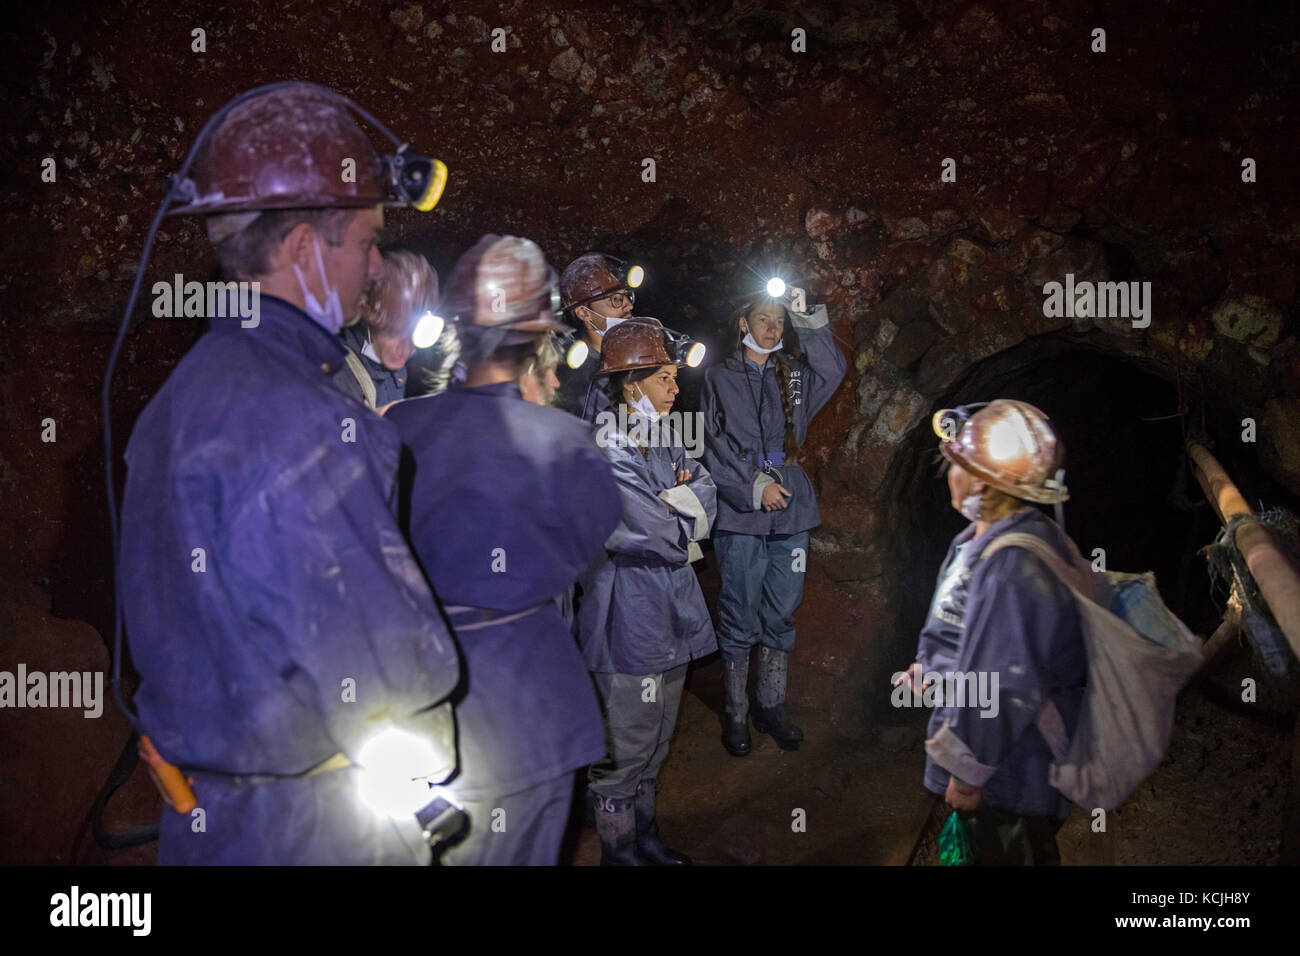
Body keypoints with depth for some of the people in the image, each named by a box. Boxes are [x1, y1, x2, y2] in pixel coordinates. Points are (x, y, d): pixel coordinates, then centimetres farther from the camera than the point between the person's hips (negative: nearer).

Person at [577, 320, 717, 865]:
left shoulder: (663, 439, 10)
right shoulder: (606, 453, -20)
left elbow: (705, 493, 4)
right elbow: (665, 535, -23)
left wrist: (673, 507, -15)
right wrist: (685, 514, -4)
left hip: (671, 613, 9)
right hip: (630, 620, -9)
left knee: (657, 738, 20)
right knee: (626, 747, 4)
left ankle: (645, 836, 36)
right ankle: (619, 850, 22)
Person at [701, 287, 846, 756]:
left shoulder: (793, 376, 13)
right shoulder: (720, 379, 2)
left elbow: (833, 370, -5)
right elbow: (715, 446, -4)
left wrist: (810, 320, -10)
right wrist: (755, 487, -13)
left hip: (790, 508, 4)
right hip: (740, 510, -4)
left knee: (781, 612, 10)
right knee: (740, 615, 2)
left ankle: (772, 707, 23)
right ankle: (736, 714, 14)